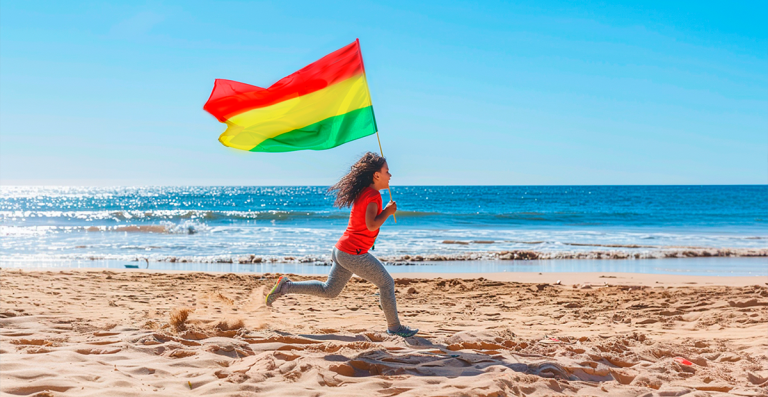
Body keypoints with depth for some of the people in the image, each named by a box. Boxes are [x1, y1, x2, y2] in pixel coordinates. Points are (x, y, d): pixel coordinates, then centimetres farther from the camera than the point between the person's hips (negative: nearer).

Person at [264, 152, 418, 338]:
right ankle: (394, 327, 15)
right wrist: (387, 211, -14)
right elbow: (371, 225, -28)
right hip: (354, 254, -9)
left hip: (342, 250, 9)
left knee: (329, 290, 20)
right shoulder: (373, 195, -16)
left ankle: (286, 286, 15)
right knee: (386, 283, 5)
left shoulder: (362, 192, 12)